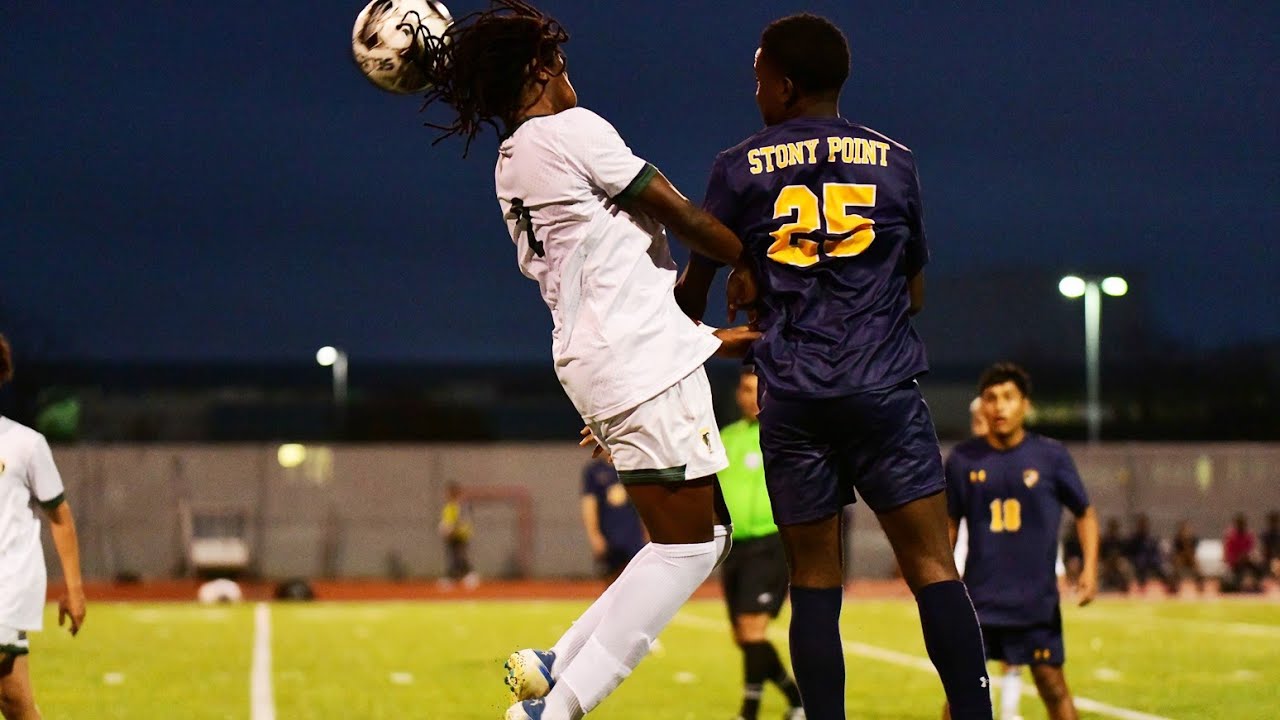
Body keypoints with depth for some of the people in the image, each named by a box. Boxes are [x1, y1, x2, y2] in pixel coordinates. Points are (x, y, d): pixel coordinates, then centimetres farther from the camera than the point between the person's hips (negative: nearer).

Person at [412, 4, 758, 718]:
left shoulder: (510, 167, 19)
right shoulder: (574, 130, -8)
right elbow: (683, 216, -6)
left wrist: (708, 336, 23)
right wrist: (753, 267, 10)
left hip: (591, 358, 9)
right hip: (644, 360, -9)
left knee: (704, 535, 13)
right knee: (686, 546, -7)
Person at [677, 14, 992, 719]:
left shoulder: (740, 167, 7)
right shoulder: (895, 161, 12)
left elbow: (693, 290, 15)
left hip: (791, 397, 0)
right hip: (885, 388, 0)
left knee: (814, 580, 3)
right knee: (931, 563, -3)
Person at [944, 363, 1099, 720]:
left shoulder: (1050, 456, -4)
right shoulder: (963, 459, 0)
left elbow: (1085, 513, 4)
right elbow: (949, 523, 10)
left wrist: (1090, 569, -8)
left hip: (1036, 599, -1)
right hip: (979, 598, 1)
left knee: (1052, 684, 1)